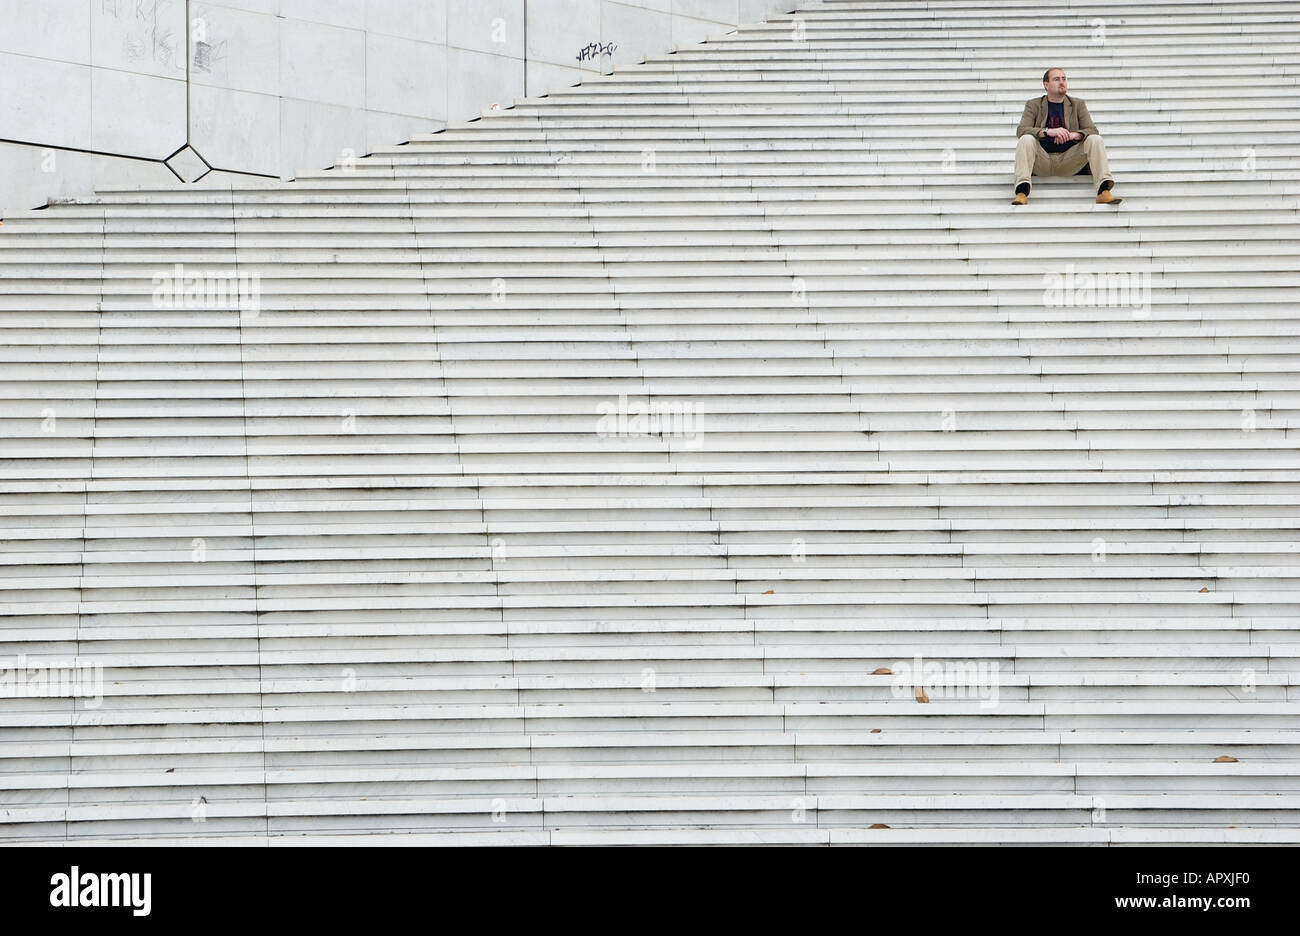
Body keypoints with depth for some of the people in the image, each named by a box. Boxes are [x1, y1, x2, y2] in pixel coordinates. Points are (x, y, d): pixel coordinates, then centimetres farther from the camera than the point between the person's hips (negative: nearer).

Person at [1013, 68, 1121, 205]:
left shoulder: (1078, 105, 15)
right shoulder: (1033, 105, 10)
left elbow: (1092, 130, 4)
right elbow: (1021, 130, -6)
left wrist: (1073, 135, -19)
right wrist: (1048, 131, -23)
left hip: (1069, 161, 1)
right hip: (1042, 162, -1)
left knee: (1095, 139, -21)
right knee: (1026, 139, -29)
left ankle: (1104, 191, -36)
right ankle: (1021, 192, -46)